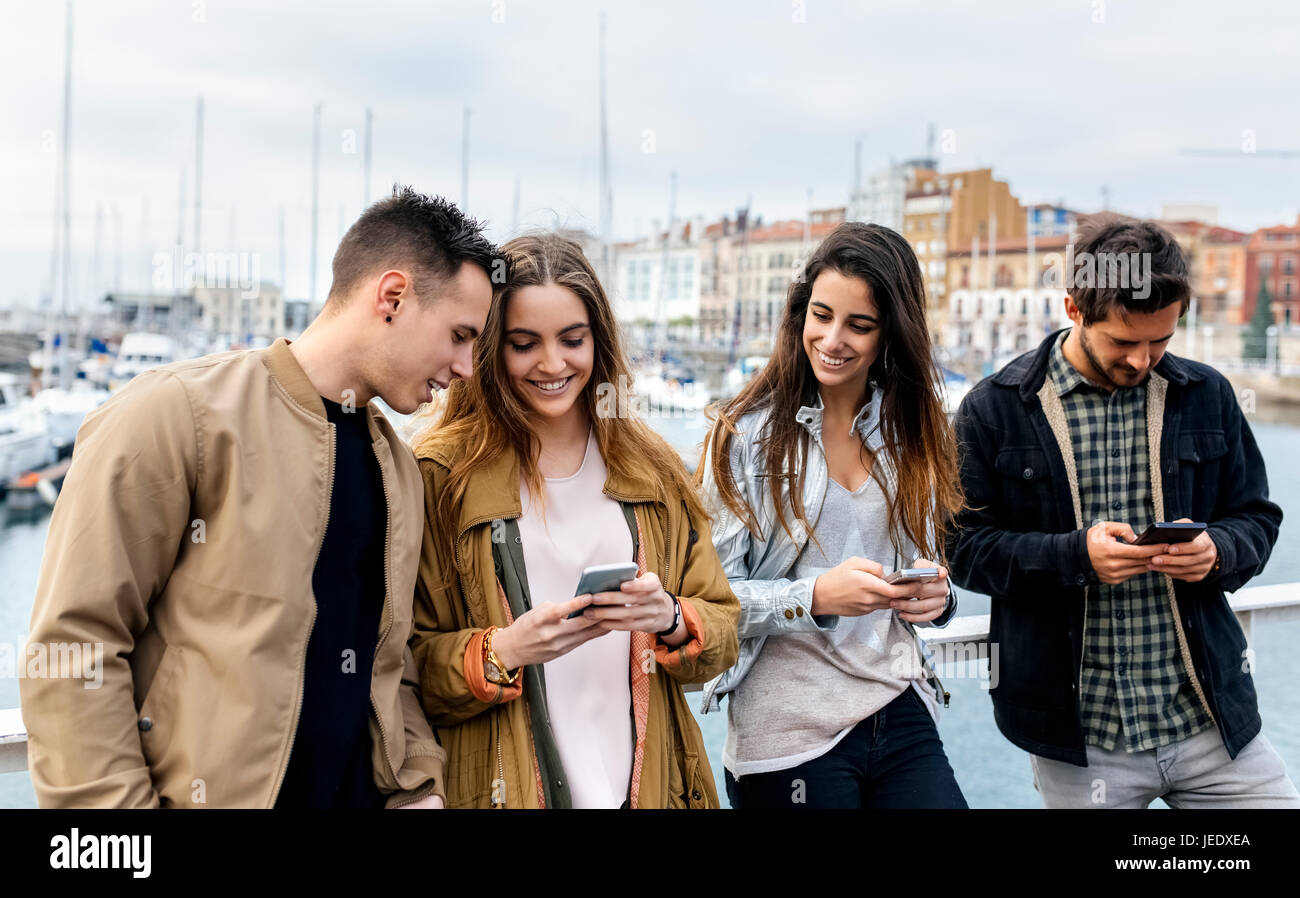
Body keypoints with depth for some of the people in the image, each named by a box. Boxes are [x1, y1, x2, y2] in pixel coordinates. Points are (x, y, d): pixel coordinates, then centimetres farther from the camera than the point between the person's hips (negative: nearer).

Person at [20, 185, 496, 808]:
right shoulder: (179, 413, -12)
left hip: (361, 792, 6)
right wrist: (121, 802, -18)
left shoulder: (400, 468, 10)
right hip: (206, 792, -6)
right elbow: (74, 643, -14)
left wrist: (419, 784, 1)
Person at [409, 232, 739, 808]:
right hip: (503, 787, -3)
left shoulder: (654, 472, 3)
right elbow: (405, 669, -8)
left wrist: (670, 620, -16)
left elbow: (723, 636, 4)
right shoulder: (441, 474, -8)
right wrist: (503, 651, -24)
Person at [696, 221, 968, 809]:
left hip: (900, 715, 4)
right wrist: (816, 597, -24)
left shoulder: (914, 432, 8)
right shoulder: (746, 435, -6)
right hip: (788, 737, -4)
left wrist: (935, 596, -7)